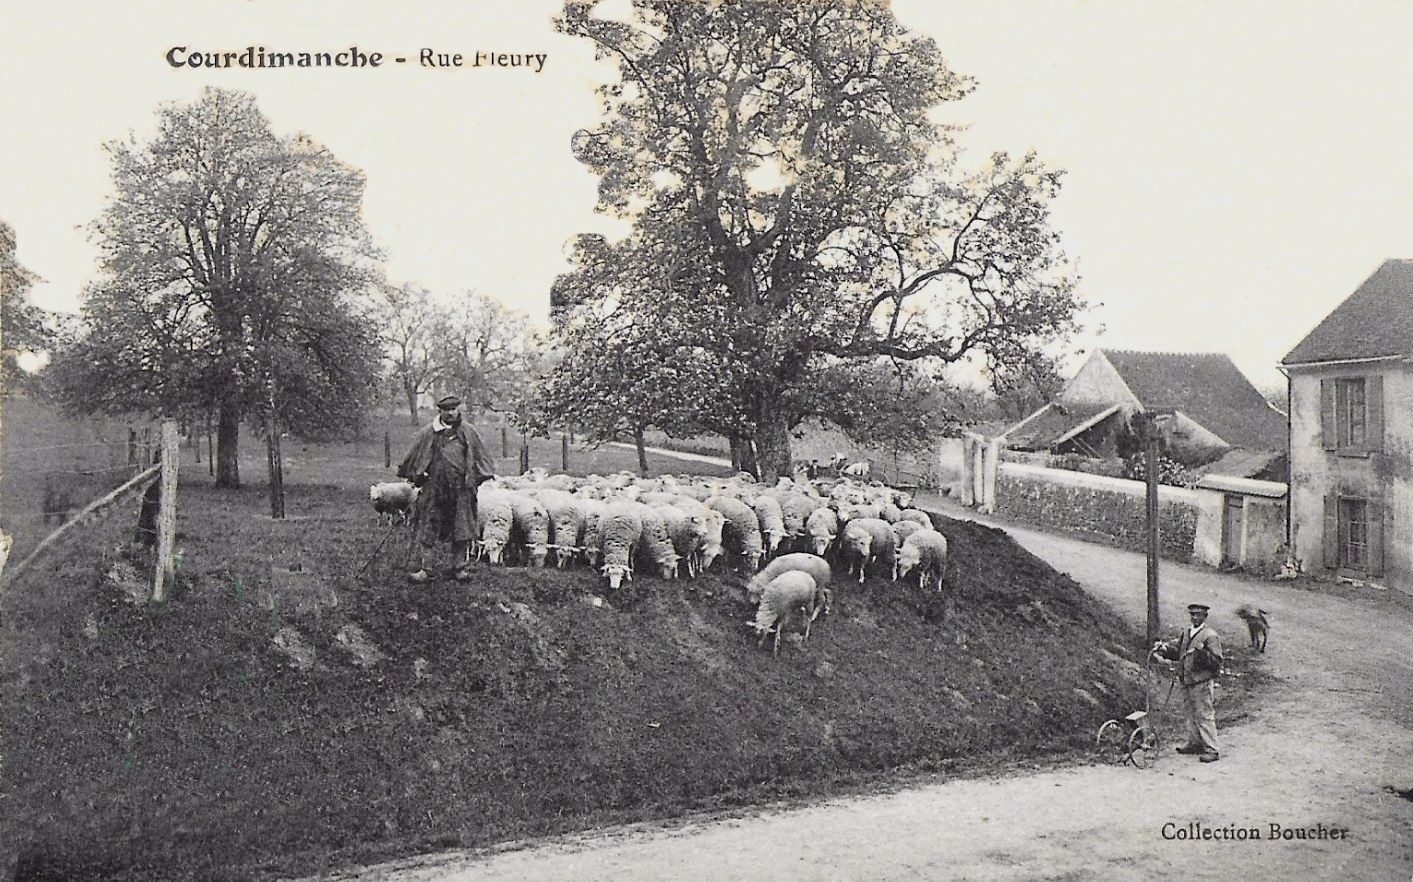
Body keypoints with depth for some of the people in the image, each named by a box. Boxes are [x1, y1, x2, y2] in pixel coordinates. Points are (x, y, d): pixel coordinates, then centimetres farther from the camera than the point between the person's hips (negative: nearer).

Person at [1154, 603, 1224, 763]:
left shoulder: (1210, 636, -10)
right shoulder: (1187, 633, 15)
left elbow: (1216, 661, -15)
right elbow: (1176, 650, 17)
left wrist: (1202, 651, -29)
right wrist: (1164, 648, -1)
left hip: (1202, 683, -8)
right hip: (1187, 682, 8)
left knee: (1204, 715, -7)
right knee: (1191, 714, 17)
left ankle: (1211, 750, -3)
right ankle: (1194, 743, 29)